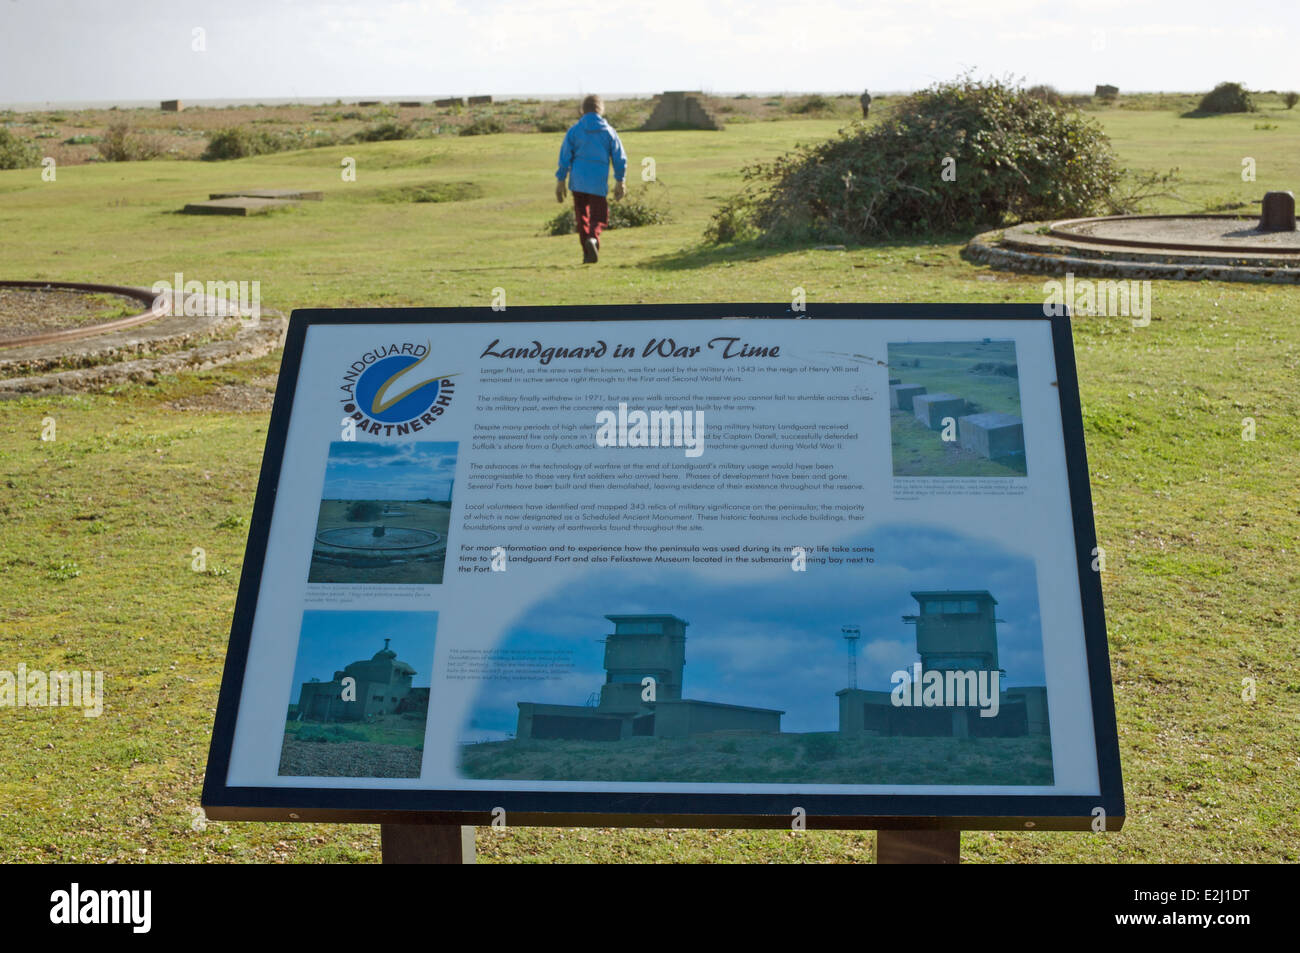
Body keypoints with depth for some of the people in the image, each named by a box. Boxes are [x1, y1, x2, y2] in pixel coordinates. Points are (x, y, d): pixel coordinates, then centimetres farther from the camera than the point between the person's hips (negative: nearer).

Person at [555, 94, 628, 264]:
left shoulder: (574, 130, 1)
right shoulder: (609, 131, 2)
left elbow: (565, 157, 1)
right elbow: (620, 159, 4)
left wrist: (560, 181, 7)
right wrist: (619, 182, 14)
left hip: (578, 181, 1)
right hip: (599, 183, -1)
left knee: (581, 215, 13)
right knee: (598, 216, 7)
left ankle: (587, 253, 10)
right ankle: (593, 238, -25)